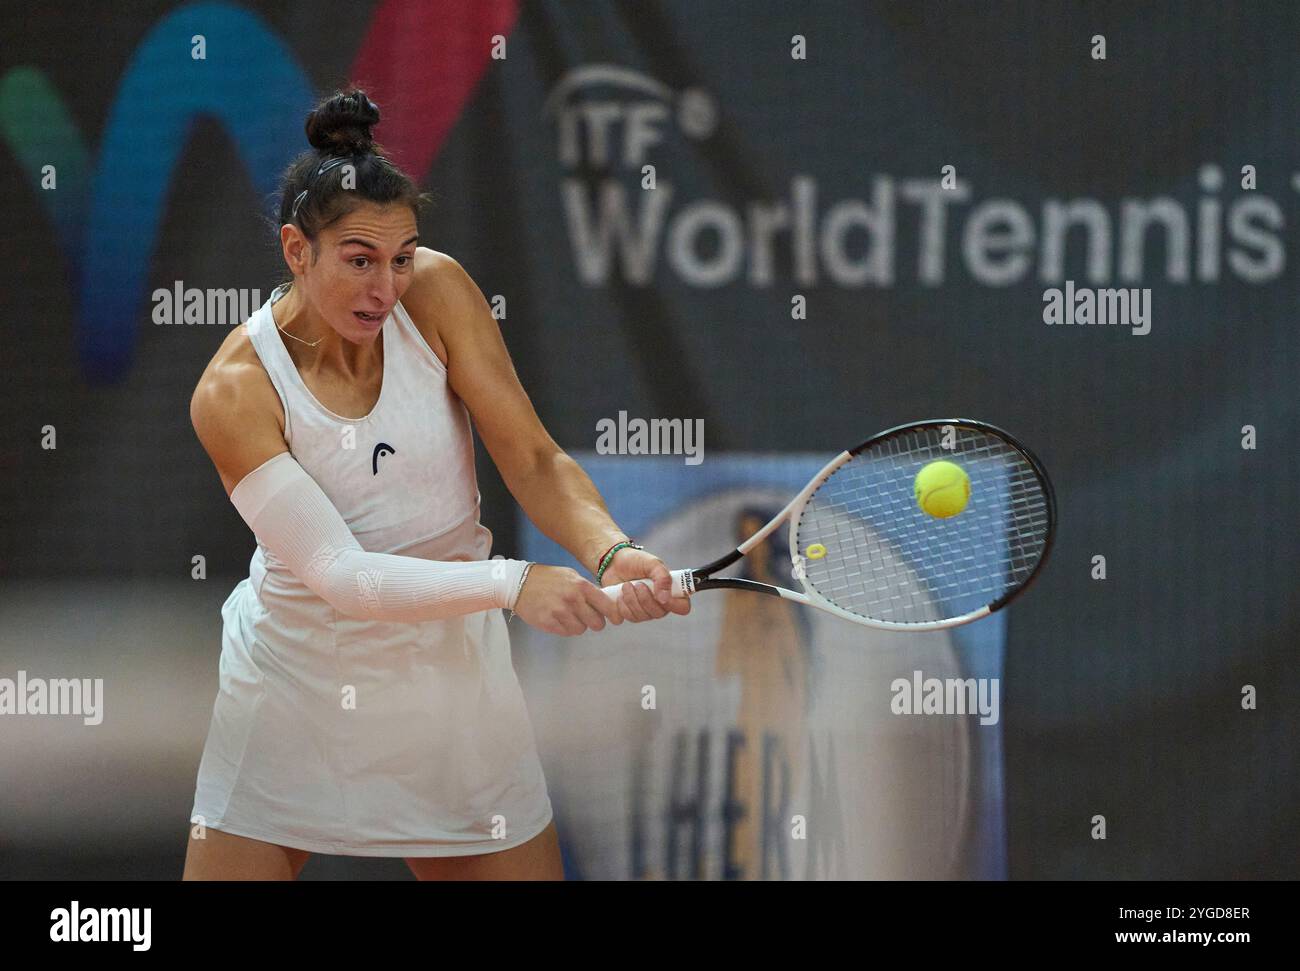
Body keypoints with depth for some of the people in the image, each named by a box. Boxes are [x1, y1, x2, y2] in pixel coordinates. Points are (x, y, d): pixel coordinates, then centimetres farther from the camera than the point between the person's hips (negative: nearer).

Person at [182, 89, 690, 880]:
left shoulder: (436, 293, -11)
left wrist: (611, 552, -32)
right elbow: (339, 574, -26)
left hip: (449, 686, 3)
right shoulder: (235, 392, -20)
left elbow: (535, 459, -12)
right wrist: (510, 584, -37)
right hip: (295, 692, -2)